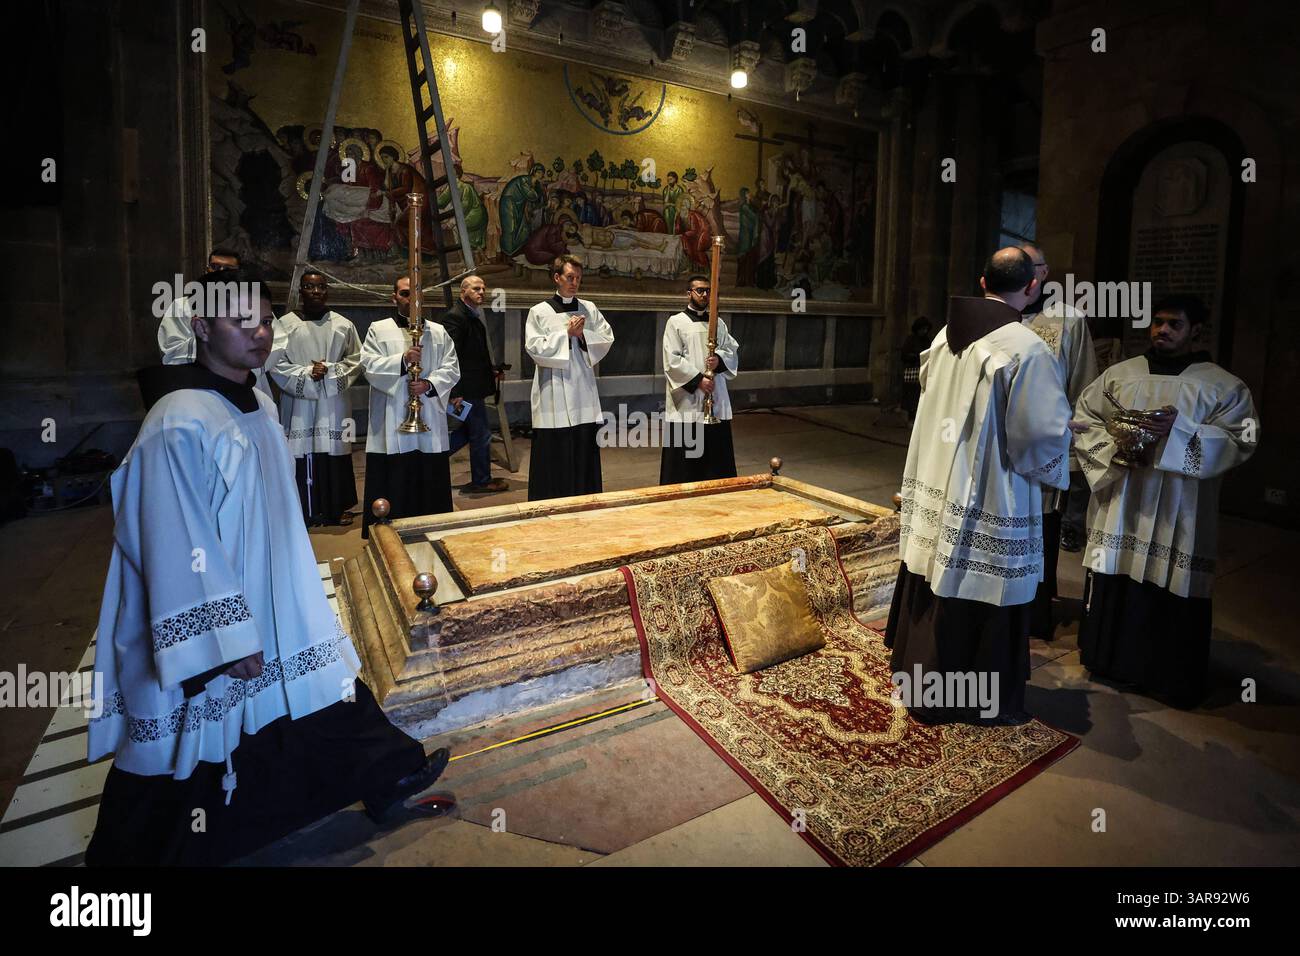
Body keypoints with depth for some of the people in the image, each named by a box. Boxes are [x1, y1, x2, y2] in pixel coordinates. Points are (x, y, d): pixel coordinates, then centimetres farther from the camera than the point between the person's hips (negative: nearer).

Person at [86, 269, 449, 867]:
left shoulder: (260, 408, 4)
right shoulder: (180, 423, -22)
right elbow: (179, 546, -23)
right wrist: (229, 638, -20)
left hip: (275, 609, 8)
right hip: (206, 622, -8)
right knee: (196, 749, 10)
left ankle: (387, 778, 38)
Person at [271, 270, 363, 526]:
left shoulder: (343, 325, 6)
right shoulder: (286, 324, 0)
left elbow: (355, 360, 6)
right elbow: (277, 364, -2)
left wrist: (330, 370, -9)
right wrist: (307, 373, -15)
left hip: (333, 402, 1)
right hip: (299, 402, -1)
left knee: (334, 452, 4)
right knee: (302, 452, -1)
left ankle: (337, 508, 15)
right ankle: (305, 510, 9)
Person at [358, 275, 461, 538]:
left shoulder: (439, 332, 13)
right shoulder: (378, 330, 9)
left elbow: (451, 369, 6)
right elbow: (370, 366, -4)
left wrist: (429, 384, -12)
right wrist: (403, 360, -18)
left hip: (430, 425, 2)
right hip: (392, 426, -2)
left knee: (431, 485, 6)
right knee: (393, 489, -1)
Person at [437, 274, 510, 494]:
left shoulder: (473, 317, 16)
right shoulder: (454, 317, -15)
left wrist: (491, 370, 12)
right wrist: (455, 393, -25)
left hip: (473, 388, 10)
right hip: (468, 389, -10)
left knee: (468, 432, 18)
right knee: (481, 435, 2)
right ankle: (481, 482, 16)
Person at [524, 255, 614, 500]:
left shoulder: (589, 309, 10)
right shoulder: (539, 312, 0)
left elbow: (607, 338, 7)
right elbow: (534, 347, -9)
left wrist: (583, 334, -8)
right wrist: (566, 333, -10)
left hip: (583, 387, 3)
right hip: (554, 390, -3)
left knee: (585, 451, 6)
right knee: (554, 451, -1)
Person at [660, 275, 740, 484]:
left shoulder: (718, 323, 15)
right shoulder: (676, 322, 0)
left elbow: (733, 351, 10)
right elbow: (672, 360, -9)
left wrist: (719, 359, -11)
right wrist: (698, 380, -15)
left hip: (716, 400, 5)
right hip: (687, 400, -5)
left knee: (717, 457, 8)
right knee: (685, 461, -2)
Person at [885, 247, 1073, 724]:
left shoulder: (945, 336, 1)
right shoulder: (1027, 349, -19)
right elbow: (1045, 432, -16)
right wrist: (1052, 468, 4)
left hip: (936, 487, 7)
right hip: (989, 500, -6)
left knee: (935, 587, 20)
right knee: (978, 600, 7)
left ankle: (919, 668, 38)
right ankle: (985, 699, 25)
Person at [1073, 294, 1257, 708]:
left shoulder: (1224, 386, 4)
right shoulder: (1119, 374, 10)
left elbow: (1240, 440, -5)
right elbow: (1084, 419, 6)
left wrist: (1180, 430, -21)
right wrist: (1115, 450, -11)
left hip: (1178, 514, -2)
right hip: (1119, 506, 2)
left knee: (1171, 590, 0)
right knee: (1115, 584, 6)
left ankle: (1170, 677, 15)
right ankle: (1113, 661, 22)